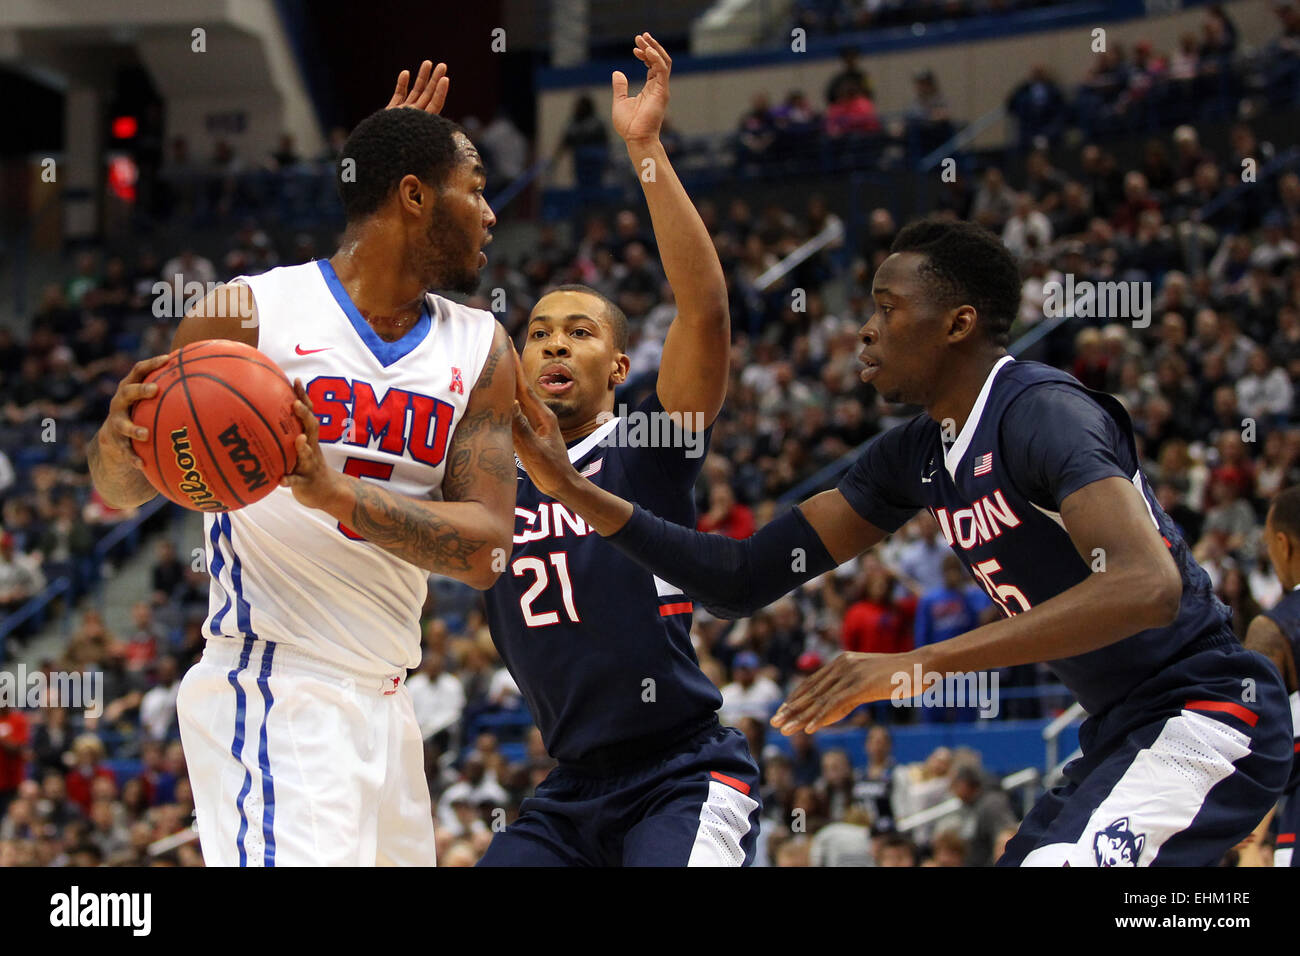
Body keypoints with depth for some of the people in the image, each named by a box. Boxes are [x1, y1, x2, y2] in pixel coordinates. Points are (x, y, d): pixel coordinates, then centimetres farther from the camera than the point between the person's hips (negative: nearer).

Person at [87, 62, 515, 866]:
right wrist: (122, 429, -22)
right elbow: (122, 492, 3)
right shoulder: (251, 313, -5)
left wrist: (336, 494, -20)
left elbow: (485, 547, -3)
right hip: (275, 689, -6)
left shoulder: (479, 348, 9)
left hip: (385, 701, 7)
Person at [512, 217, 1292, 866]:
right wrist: (577, 492, 2)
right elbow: (745, 580, 11)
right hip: (1122, 735, 10)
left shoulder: (1043, 413, -20)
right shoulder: (915, 456, 9)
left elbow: (1148, 584, -36)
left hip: (1205, 715, -10)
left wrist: (924, 663, -38)